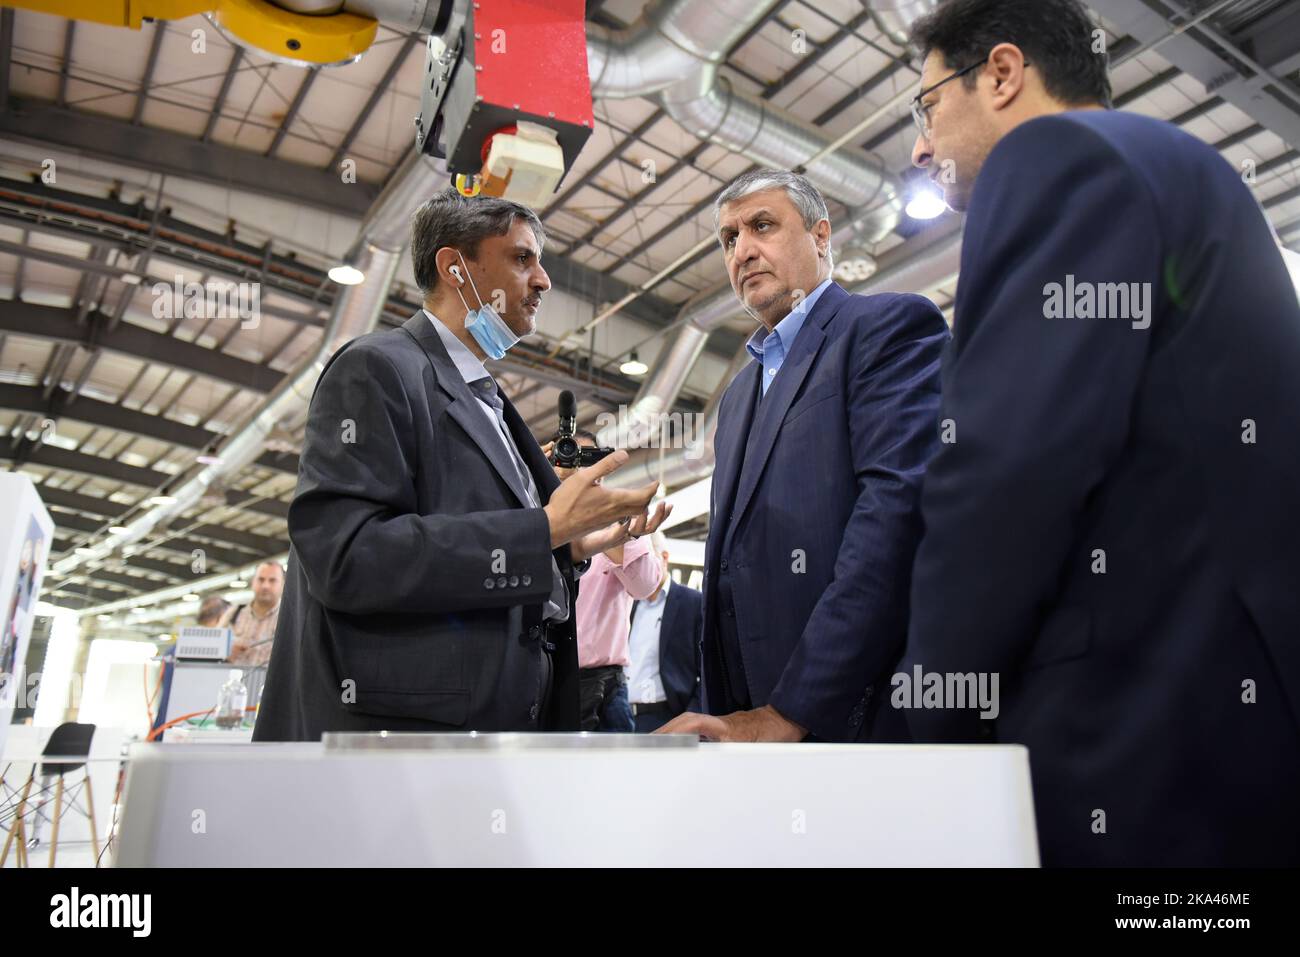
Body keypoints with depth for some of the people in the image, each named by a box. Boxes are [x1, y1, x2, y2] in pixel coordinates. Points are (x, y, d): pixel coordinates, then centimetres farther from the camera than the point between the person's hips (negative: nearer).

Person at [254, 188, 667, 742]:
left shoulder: (488, 406, 18)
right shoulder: (376, 369, -6)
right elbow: (345, 555, -20)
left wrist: (572, 546, 6)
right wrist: (545, 530, -18)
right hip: (397, 725, -8)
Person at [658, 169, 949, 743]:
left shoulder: (891, 326, -3)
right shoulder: (738, 397, 20)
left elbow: (899, 503, -18)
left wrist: (789, 711, -22)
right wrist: (721, 717, 7)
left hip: (855, 712, -6)